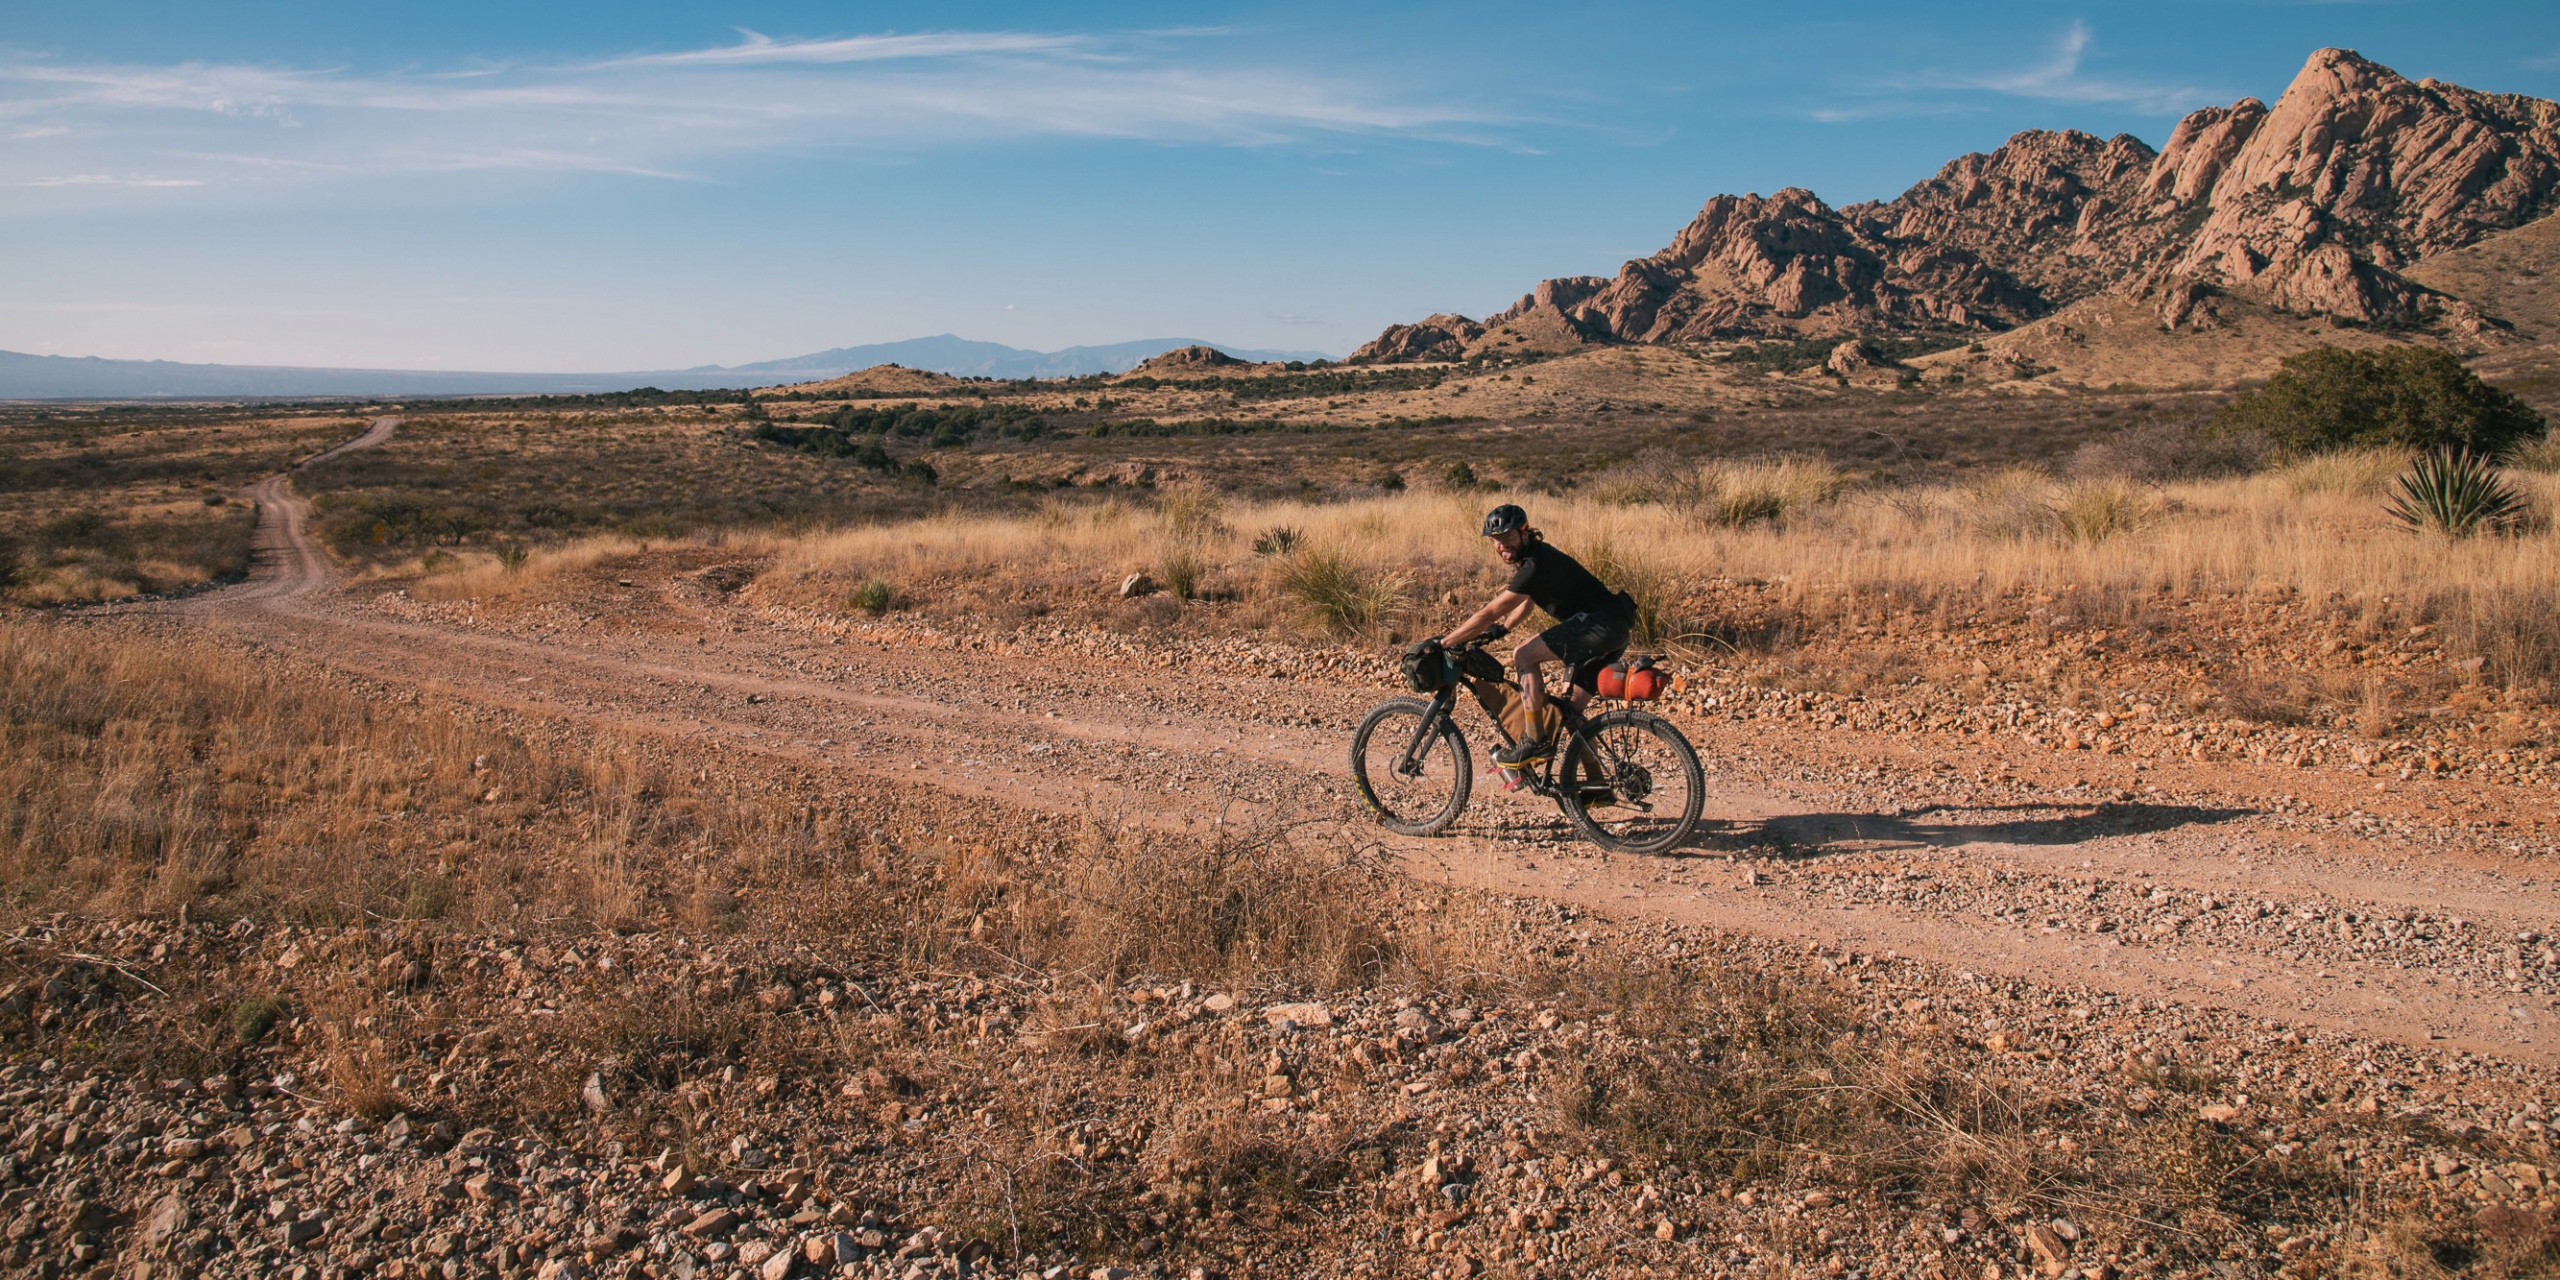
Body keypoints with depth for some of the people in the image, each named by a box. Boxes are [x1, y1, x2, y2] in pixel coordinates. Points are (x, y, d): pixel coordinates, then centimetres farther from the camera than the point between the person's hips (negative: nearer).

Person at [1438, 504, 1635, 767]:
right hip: (1611, 632, 11)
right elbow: (1526, 603, 31)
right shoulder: (1533, 556, 13)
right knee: (1570, 710, 12)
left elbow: (1489, 614, -19)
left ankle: (1535, 742, -12)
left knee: (1523, 655, -16)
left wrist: (1441, 643, -15)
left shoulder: (1537, 564, -18)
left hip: (1601, 623, -11)